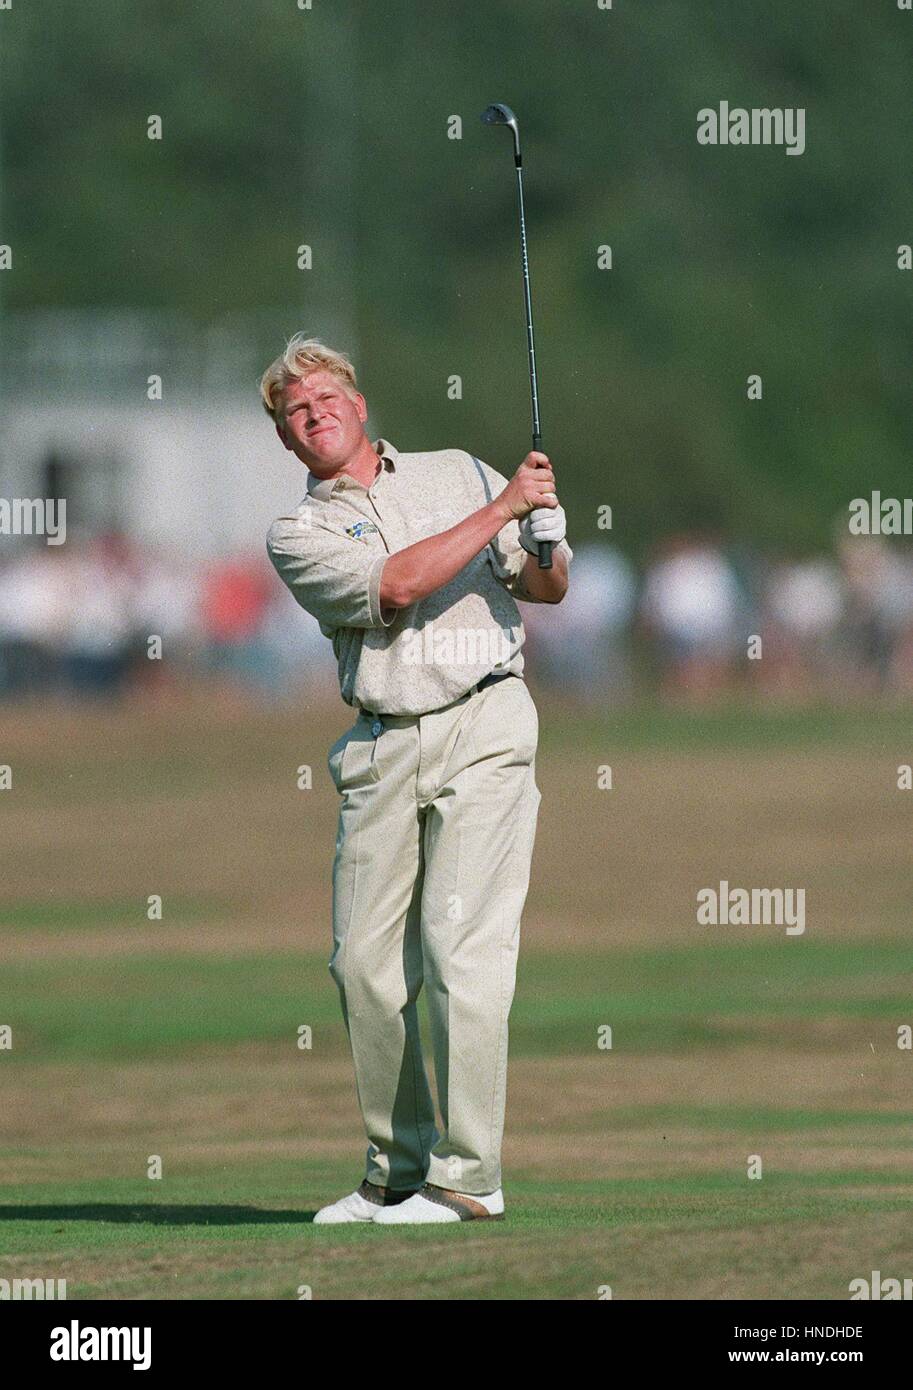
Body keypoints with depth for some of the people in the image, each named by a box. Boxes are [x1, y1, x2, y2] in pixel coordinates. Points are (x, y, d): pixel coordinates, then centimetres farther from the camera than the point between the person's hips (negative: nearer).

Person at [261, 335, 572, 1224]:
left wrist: (546, 542, -9)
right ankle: (396, 1172, 13)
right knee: (364, 964, 0)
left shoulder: (458, 473, 12)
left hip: (482, 725, -2)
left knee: (462, 946, -11)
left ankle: (468, 1176, -10)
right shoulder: (298, 535, 7)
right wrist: (503, 508, -13)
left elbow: (546, 589, 14)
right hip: (381, 747, 2)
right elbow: (394, 586, -11)